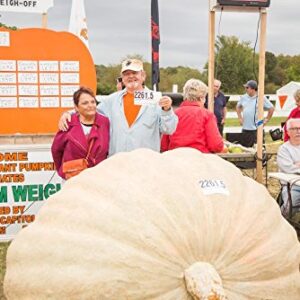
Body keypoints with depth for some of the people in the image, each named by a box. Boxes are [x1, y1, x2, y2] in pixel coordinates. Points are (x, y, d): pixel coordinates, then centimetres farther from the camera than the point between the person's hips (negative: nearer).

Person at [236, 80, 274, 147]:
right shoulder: (243, 97, 7)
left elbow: (271, 108, 0)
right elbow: (238, 107, 25)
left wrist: (266, 120, 0)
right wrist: (240, 118, 16)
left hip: (257, 129, -4)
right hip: (245, 128, 5)